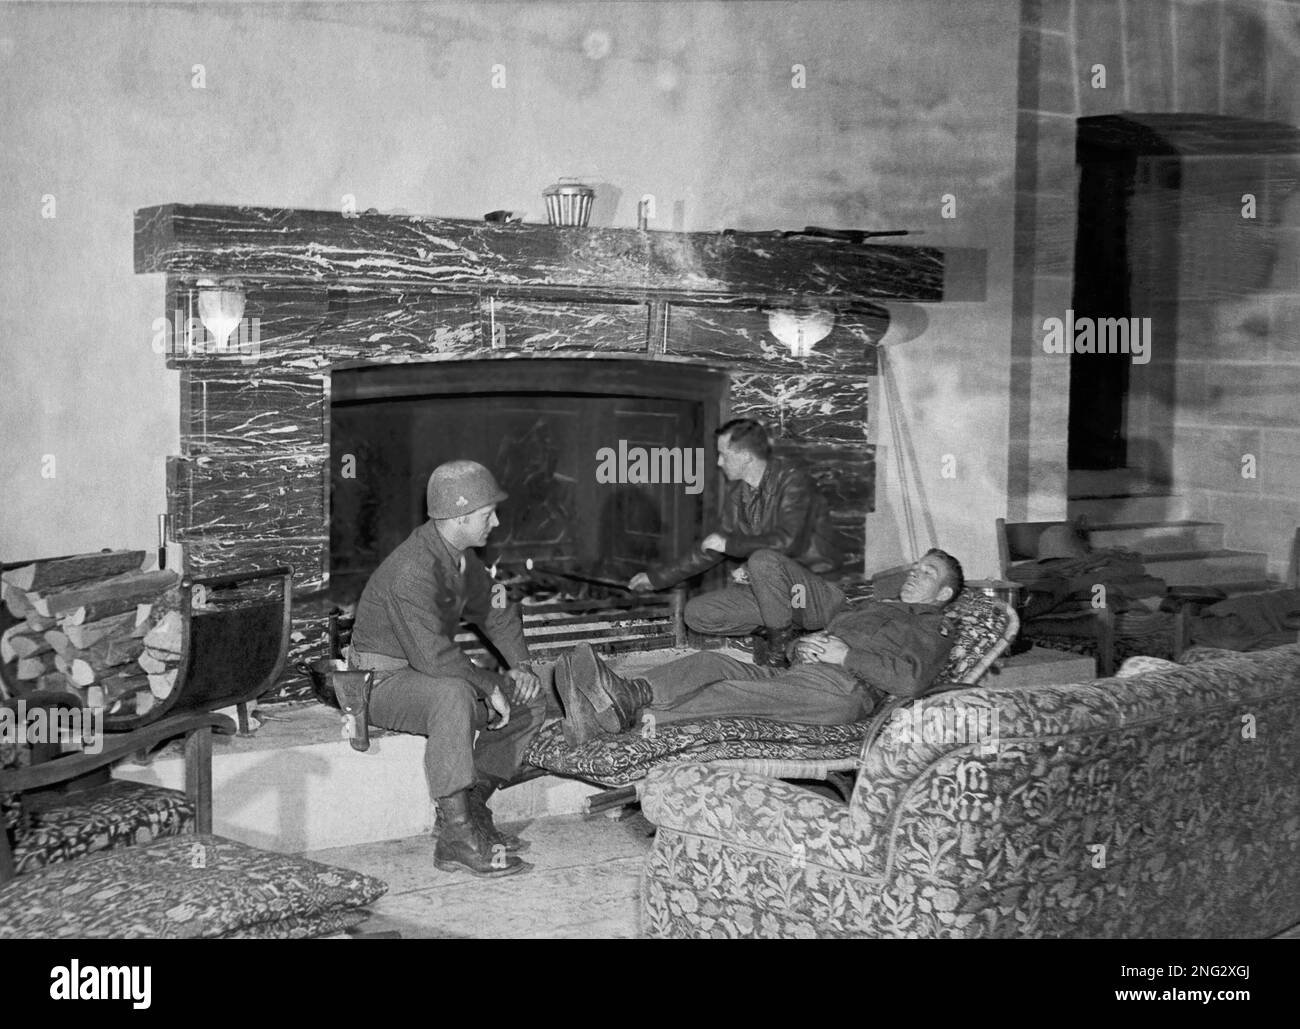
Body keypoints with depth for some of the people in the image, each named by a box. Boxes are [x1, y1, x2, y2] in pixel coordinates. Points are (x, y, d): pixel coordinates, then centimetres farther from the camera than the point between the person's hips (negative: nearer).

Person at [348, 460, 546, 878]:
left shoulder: (462, 556, 4)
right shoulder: (413, 569, -27)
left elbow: (493, 608, 19)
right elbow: (433, 655, -34)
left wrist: (520, 665, 5)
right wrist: (491, 687, -25)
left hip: (434, 675, 10)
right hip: (382, 682, -9)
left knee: (530, 702, 2)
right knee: (453, 694, -40)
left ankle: (472, 805, 4)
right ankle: (458, 836, -37)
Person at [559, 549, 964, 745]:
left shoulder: (933, 630, 16)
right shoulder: (869, 607, 39)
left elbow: (911, 679, -7)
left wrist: (847, 655, -8)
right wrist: (803, 645, 7)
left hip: (843, 689, -7)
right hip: (800, 674, 7)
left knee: (741, 693, -32)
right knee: (713, 662, -20)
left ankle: (638, 717, -50)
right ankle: (630, 694, -44)